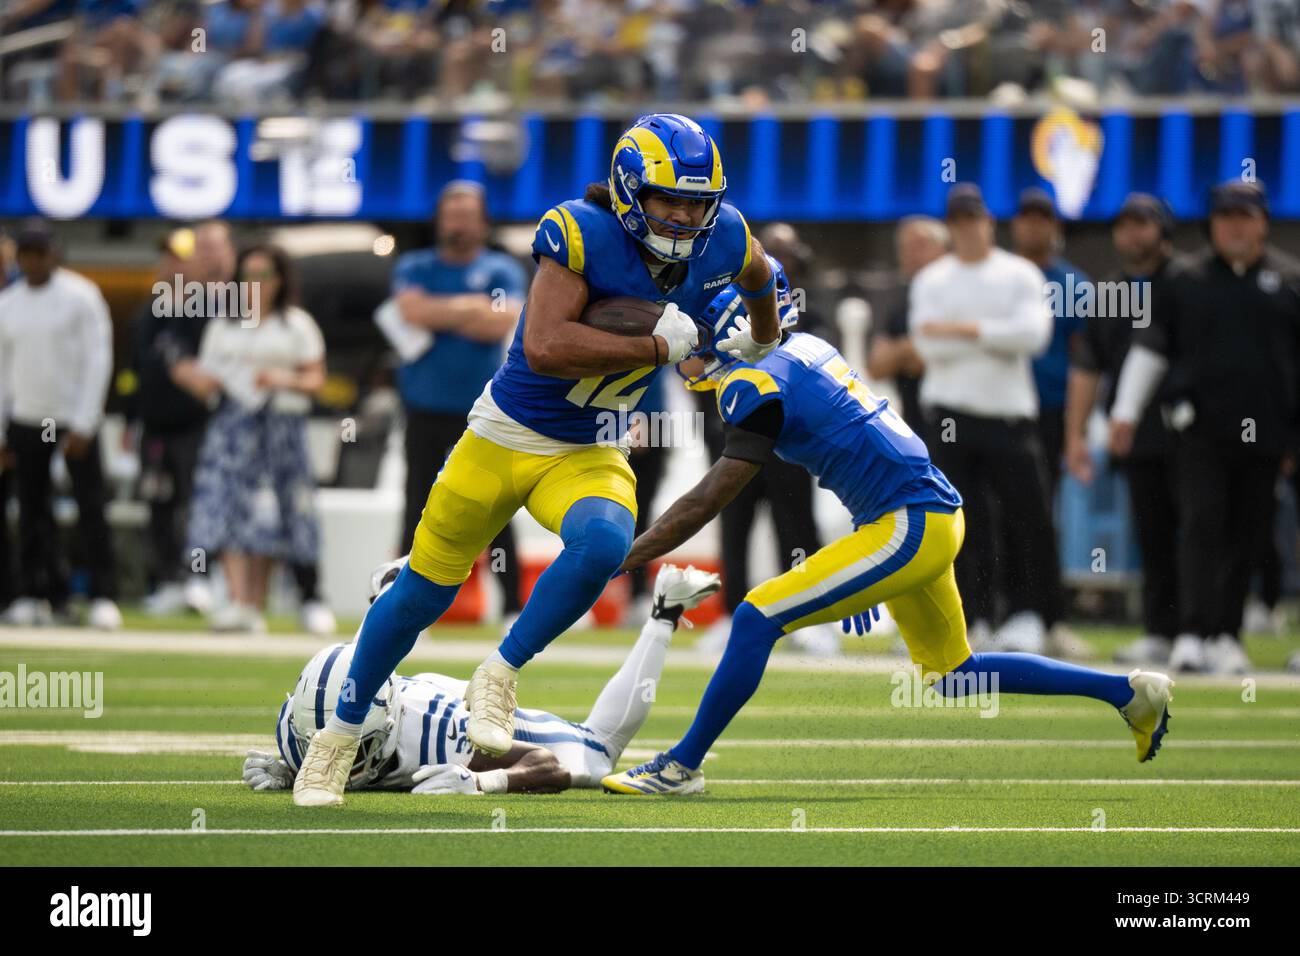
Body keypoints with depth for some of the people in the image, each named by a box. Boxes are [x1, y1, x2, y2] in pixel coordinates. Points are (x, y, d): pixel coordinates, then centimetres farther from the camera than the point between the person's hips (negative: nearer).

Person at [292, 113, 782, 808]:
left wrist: (761, 341, 36)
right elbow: (545, 347, -34)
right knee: (421, 594, 8)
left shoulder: (720, 241, -8)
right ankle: (339, 736, 29)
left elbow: (758, 273, 18)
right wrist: (657, 347, -30)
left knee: (603, 543, -31)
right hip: (505, 437, -3)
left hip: (586, 457, 3)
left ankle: (500, 676, -11)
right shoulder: (582, 234, -24)